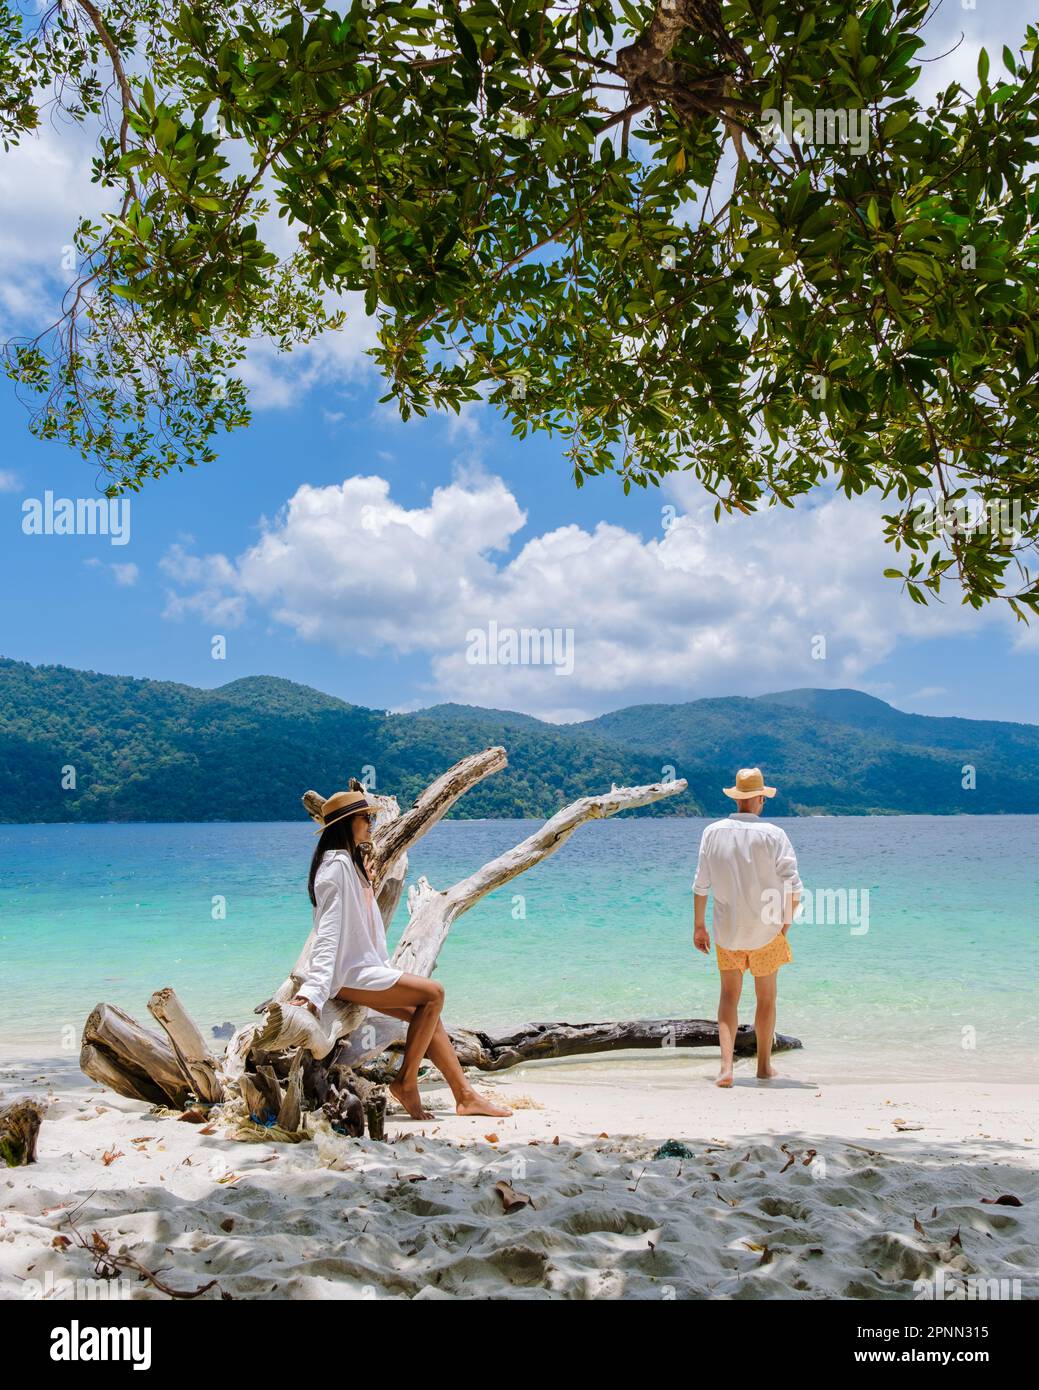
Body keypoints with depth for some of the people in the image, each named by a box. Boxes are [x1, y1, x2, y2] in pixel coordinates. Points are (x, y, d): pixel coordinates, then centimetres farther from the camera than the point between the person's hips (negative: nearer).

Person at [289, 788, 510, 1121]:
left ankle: (465, 1096, 6)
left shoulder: (351, 862, 18)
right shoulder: (338, 864, -15)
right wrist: (314, 990, -29)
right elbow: (328, 930, -24)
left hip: (362, 967, 10)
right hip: (347, 974, -10)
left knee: (426, 1013, 4)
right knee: (433, 993, -15)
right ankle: (405, 1082, -7)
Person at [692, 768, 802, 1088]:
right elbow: (794, 887, -14)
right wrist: (786, 923, 1)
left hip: (726, 931, 2)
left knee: (729, 997, 14)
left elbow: (701, 884, -1)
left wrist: (699, 926, 8)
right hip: (766, 930, -1)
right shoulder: (773, 834, -13)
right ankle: (764, 1066, 30)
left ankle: (726, 1066, -1)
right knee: (766, 998, 17)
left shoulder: (713, 832, -5)